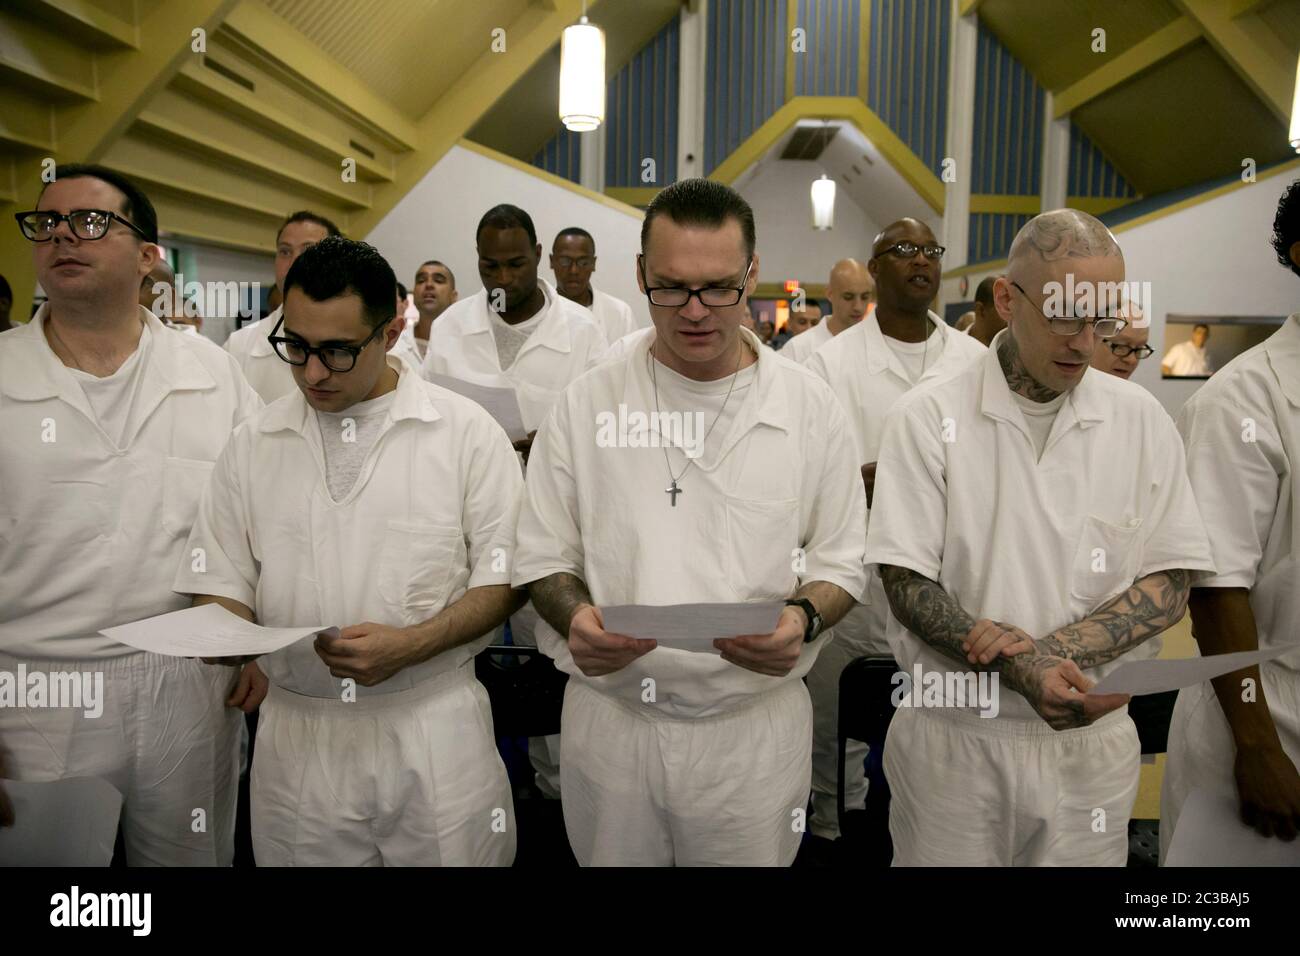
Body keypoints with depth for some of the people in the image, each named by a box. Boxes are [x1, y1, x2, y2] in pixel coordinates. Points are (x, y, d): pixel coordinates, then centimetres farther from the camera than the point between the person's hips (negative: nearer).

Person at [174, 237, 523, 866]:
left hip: (436, 726, -2)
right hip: (296, 735, 3)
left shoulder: (466, 431, -3)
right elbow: (220, 579, 10)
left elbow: (504, 577, -4)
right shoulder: (252, 443, 7)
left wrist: (409, 644, -17)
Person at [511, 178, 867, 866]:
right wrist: (575, 619, -19)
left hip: (757, 719, 0)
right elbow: (544, 559, 2)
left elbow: (841, 564, 3)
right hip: (609, 714, 1)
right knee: (612, 856, 19)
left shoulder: (810, 407, -2)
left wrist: (803, 620, -18)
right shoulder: (584, 404, -2)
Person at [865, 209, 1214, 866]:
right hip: (951, 737, -2)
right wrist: (1024, 674, -24)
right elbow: (906, 585, -11)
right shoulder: (927, 418, -8)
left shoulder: (1141, 420, 1)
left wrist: (1049, 647, -16)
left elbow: (1169, 583, 0)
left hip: (1091, 740, 3)